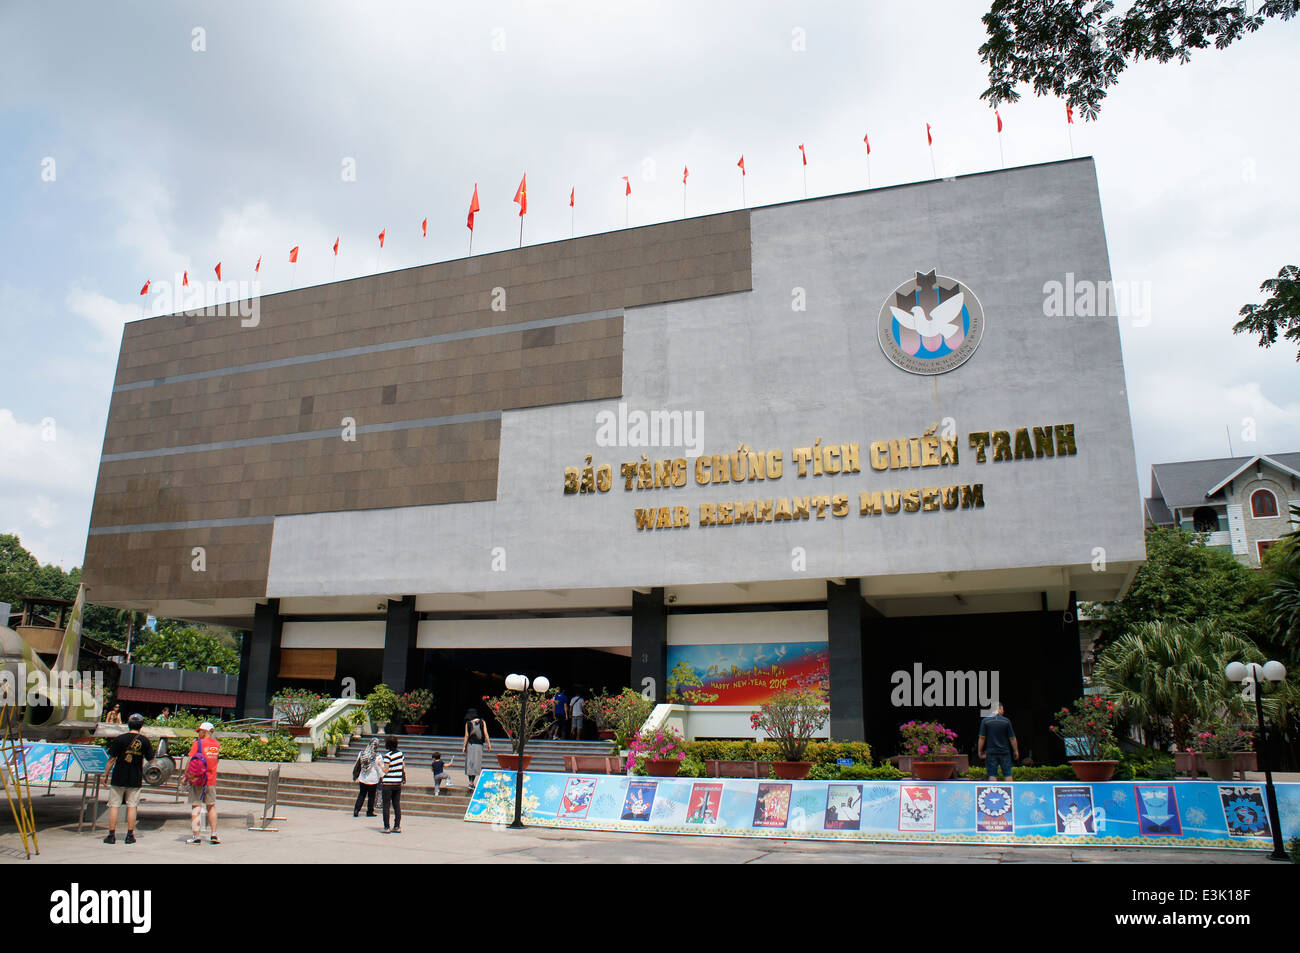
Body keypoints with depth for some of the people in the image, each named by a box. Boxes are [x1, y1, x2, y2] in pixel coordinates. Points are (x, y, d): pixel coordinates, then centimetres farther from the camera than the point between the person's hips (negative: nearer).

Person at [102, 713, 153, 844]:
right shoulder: (144, 741, -2)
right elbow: (151, 760, 4)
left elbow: (112, 759, -7)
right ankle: (130, 835, 9)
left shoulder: (120, 739, -7)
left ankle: (112, 835, 8)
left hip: (118, 778, -1)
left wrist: (106, 774, 4)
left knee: (114, 805, 8)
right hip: (135, 779, 1)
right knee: (132, 806, 7)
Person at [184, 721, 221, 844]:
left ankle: (196, 836, 1)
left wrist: (185, 776, -3)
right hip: (211, 780, 4)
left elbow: (190, 760, -12)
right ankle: (213, 834, 11)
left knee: (196, 807, 2)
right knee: (212, 806, 14)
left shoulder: (198, 743, -8)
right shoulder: (217, 744, 6)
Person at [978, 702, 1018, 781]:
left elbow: (982, 738, -5)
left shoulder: (985, 721, -4)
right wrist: (1016, 751, 9)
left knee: (992, 775, 2)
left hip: (991, 752, 0)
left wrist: (980, 751, 5)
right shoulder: (1006, 721, -4)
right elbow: (1012, 738, -2)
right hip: (1005, 752, 0)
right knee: (1008, 774, 7)